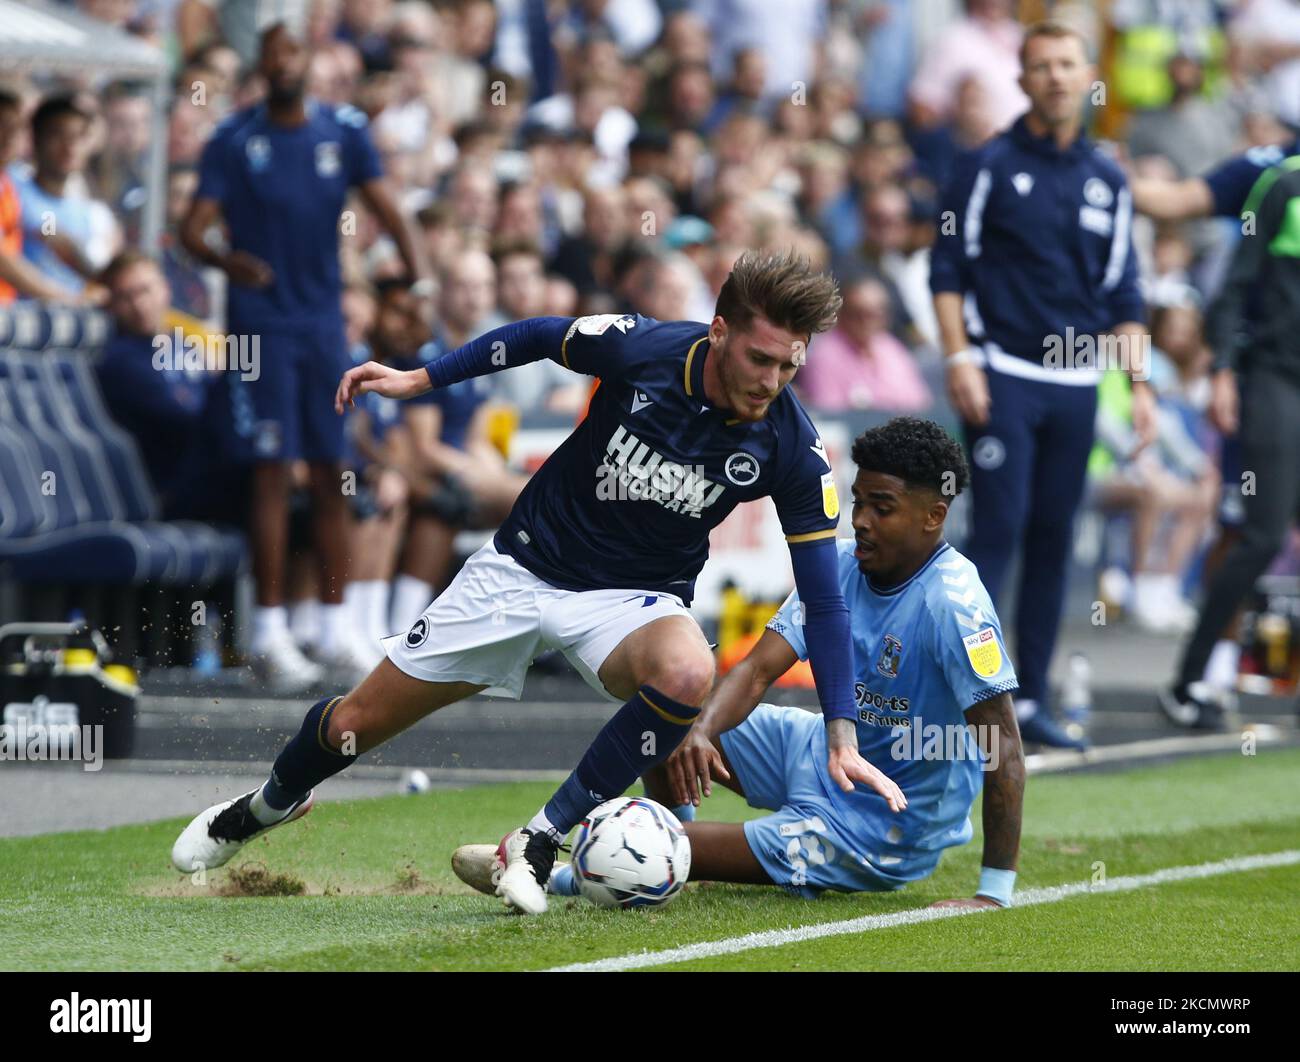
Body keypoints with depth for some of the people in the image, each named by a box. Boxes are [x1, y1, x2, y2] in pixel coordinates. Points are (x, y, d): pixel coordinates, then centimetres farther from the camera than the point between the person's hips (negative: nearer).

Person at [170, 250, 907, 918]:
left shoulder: (791, 447, -21)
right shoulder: (641, 350, -22)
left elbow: (823, 598, -15)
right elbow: (540, 338, 0)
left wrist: (843, 735, -21)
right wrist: (420, 379, 3)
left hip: (635, 599, -1)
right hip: (527, 566, 1)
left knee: (689, 673, -37)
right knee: (356, 724, 7)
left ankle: (541, 842, -17)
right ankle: (269, 805, 43)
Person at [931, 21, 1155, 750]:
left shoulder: (1107, 180, 12)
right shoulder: (990, 168, 0)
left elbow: (1123, 292, 16)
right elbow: (948, 269, -1)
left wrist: (1139, 382, 8)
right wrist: (959, 359, -10)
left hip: (1076, 385, 4)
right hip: (1003, 376, -4)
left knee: (1055, 540, 4)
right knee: (999, 527, -12)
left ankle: (1030, 699, 9)